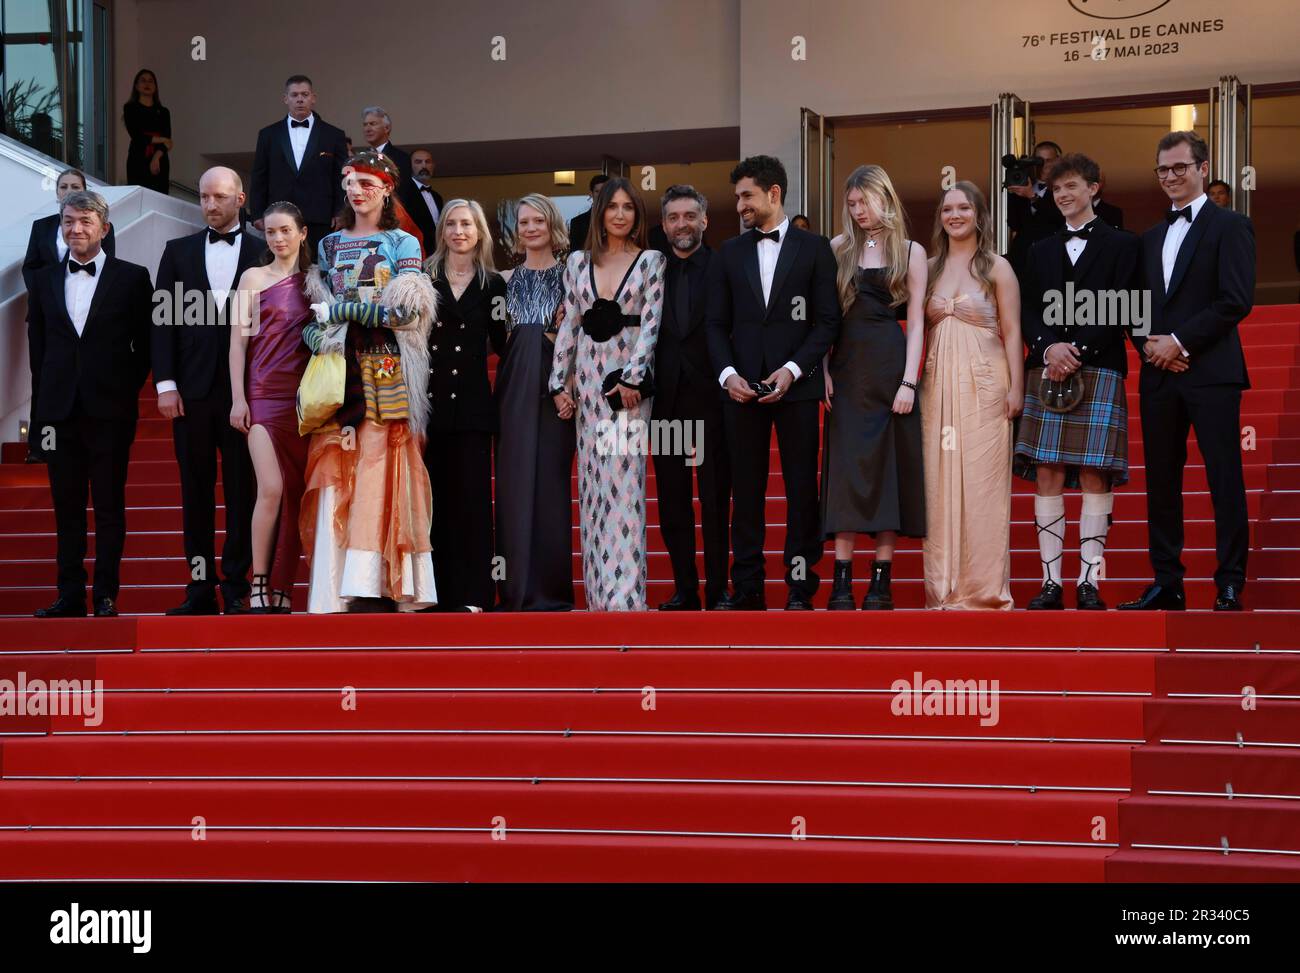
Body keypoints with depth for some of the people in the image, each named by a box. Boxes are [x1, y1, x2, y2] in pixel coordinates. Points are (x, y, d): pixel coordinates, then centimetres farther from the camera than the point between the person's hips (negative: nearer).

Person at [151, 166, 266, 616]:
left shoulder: (264, 253, 4)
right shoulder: (178, 251, 10)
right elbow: (163, 320, 6)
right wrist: (165, 384, -3)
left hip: (245, 389, -2)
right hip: (192, 389, 2)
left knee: (242, 490, 1)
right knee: (195, 490, 4)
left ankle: (236, 588, 6)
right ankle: (200, 587, 8)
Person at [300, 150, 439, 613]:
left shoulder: (402, 244, 6)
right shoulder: (329, 245, 18)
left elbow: (407, 310, -6)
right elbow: (316, 308, 14)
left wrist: (342, 309, -8)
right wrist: (316, 332, -8)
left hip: (385, 371, -3)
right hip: (338, 368, 3)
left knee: (378, 466, -9)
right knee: (335, 469, -6)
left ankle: (376, 582, -11)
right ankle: (339, 581, -6)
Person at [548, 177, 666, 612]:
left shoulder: (650, 261, 2)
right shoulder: (578, 262, 11)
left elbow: (651, 323, -5)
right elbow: (569, 325, 11)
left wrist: (633, 377, -14)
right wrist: (559, 382, 6)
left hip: (629, 378, -4)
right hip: (587, 378, 4)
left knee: (623, 483, -10)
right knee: (592, 485, 4)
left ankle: (624, 595, -12)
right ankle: (599, 591, 8)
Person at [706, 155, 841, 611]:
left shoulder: (814, 248, 5)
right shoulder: (729, 253, 13)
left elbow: (828, 320, 0)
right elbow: (717, 323, 11)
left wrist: (793, 369, -11)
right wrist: (727, 373, -5)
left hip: (796, 384, -2)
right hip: (742, 385, 2)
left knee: (801, 486, -1)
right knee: (746, 487, 2)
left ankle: (801, 586, 3)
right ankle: (747, 587, 5)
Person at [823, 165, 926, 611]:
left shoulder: (911, 252, 5)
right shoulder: (838, 248, 9)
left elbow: (916, 321, 1)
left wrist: (909, 381, -8)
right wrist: (824, 370, -5)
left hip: (890, 365, -1)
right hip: (847, 367, 1)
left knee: (889, 466, 0)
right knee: (846, 468, -4)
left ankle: (882, 580, 4)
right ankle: (842, 581, -6)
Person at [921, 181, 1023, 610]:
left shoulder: (997, 268, 2)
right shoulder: (930, 268, 12)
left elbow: (1011, 332, -1)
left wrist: (1016, 388, -7)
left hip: (983, 382, -4)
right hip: (938, 382, 4)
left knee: (982, 480, -4)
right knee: (940, 480, 2)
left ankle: (984, 585, 1)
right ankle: (944, 585, 7)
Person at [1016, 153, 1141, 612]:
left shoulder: (1122, 245, 7)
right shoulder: (1041, 251, 19)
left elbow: (1121, 313, -2)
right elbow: (1027, 312, 12)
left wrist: (1077, 350, -12)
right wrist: (1049, 348, -8)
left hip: (1099, 371, -3)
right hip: (1046, 372, 3)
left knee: (1095, 476, -7)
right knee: (1047, 476, -3)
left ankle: (1089, 582, -3)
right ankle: (1051, 582, -1)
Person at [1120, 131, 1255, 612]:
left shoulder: (1230, 226, -1)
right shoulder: (1151, 237, 18)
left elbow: (1237, 300, -11)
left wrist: (1180, 341, -14)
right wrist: (1148, 343, -3)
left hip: (1211, 373, -6)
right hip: (1159, 375, 6)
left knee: (1225, 481, -4)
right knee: (1161, 481, 7)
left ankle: (1230, 586, -1)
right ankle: (1167, 582, 12)